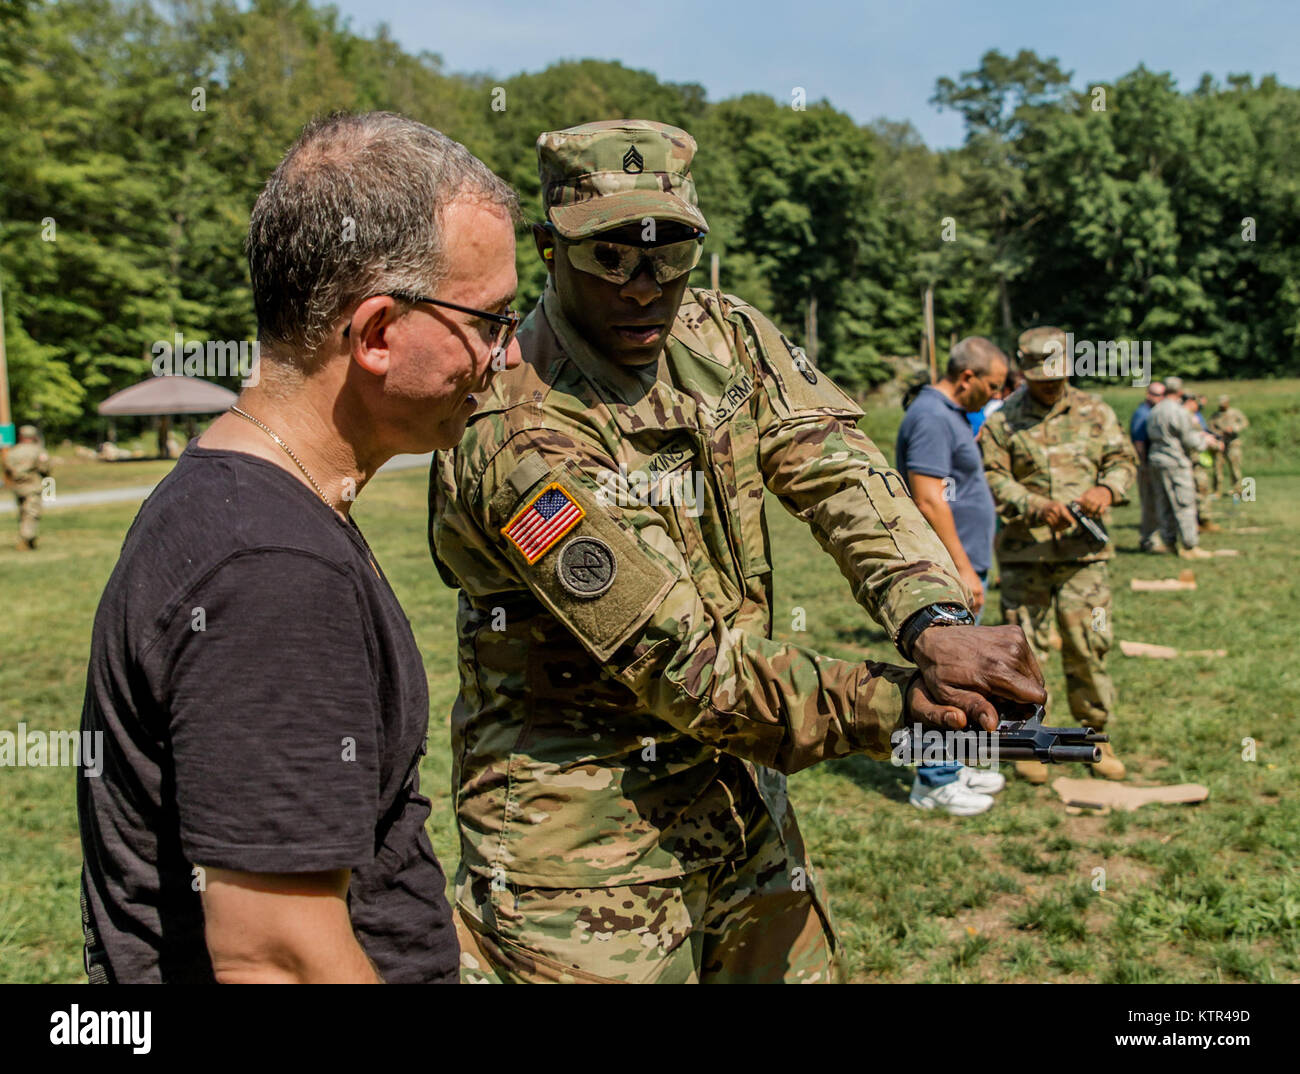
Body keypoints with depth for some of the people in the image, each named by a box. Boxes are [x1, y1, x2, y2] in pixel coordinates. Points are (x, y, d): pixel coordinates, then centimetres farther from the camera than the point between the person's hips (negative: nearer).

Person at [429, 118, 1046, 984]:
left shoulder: (726, 337, -1)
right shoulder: (517, 440, -24)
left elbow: (838, 467, -14)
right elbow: (683, 665, -24)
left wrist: (934, 619, -31)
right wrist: (895, 702, -20)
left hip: (743, 802, 7)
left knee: (800, 962, 20)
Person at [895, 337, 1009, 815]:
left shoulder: (950, 414, 18)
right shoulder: (931, 418, -16)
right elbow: (929, 500, -23)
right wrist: (964, 568, -22)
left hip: (961, 568, 11)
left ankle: (951, 768, 26)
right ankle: (934, 782, 4)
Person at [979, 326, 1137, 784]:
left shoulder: (1093, 411, 11)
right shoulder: (1001, 420, 2)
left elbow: (1123, 458, 10)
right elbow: (993, 478, -5)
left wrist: (1107, 489, -13)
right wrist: (1037, 507, -20)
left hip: (1083, 552, 2)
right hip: (1023, 553, -1)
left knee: (1088, 645, 2)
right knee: (1025, 648, 2)